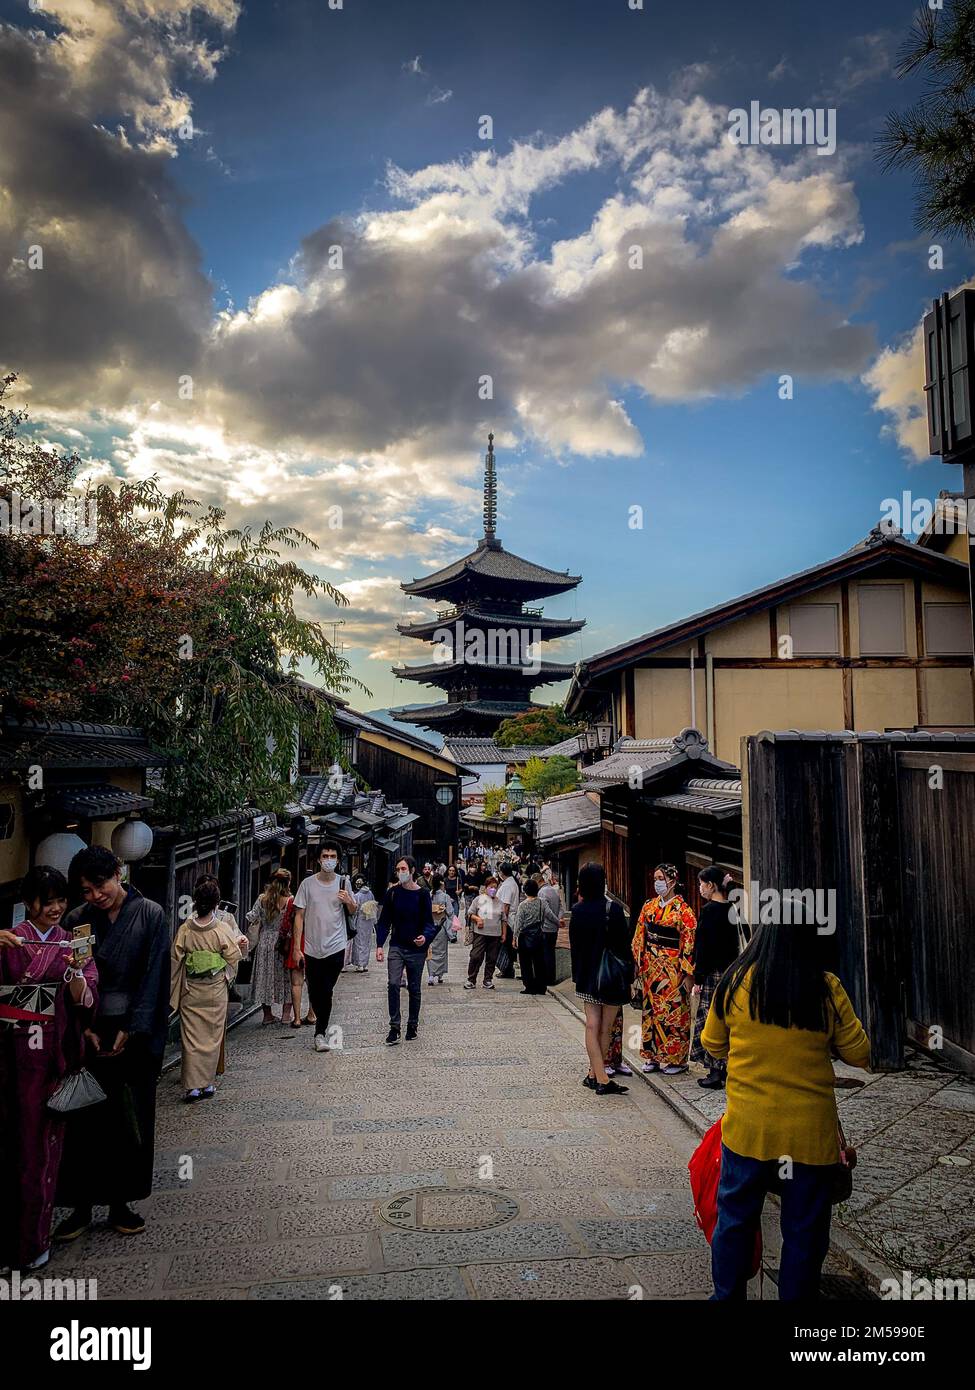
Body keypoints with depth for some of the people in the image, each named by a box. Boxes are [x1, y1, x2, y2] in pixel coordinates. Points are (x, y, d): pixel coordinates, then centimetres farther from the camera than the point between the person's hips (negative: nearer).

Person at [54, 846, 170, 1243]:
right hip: (90, 1034, 2)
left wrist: (131, 1030, -12)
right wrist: (84, 1029, -8)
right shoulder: (77, 920, 3)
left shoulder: (150, 915, -6)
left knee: (132, 1121, 6)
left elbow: (153, 977, -8)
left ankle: (121, 1204, 20)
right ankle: (81, 1207, 17)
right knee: (85, 1121, 4)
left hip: (136, 1035, -2)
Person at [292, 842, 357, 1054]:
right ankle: (323, 1027, 30)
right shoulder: (308, 883, -2)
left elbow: (353, 910, 14)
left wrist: (348, 901, -11)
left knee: (326, 992, -4)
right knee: (314, 993, 7)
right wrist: (297, 947, -3)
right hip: (312, 948, 1)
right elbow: (299, 916, 1)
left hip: (335, 947, 0)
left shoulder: (343, 883, 2)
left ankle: (320, 1033, 8)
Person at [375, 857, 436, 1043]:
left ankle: (412, 1026, 24)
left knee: (414, 988, 8)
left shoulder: (422, 894, -3)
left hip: (416, 949, -1)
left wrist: (425, 936, -23)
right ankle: (394, 1027, -5)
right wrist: (379, 945, -5)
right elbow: (384, 921, 5)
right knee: (393, 984, -13)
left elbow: (429, 922, -1)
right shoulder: (393, 893, 2)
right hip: (396, 947, 1)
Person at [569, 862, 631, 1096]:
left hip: (587, 975, 4)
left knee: (592, 1026, 8)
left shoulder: (578, 910, 0)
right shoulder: (612, 908, -15)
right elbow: (624, 943, -12)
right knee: (605, 1028, 8)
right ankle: (595, 1074, 14)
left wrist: (578, 974, 15)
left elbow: (574, 944, 6)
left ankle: (597, 1076, 6)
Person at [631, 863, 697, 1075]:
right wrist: (638, 964, 6)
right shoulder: (648, 906, 6)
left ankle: (675, 1059, 12)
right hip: (651, 966, 5)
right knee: (651, 1009, 10)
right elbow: (640, 936, 10)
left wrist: (688, 973, -13)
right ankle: (653, 1056, 21)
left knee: (672, 1010, 0)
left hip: (672, 967, -5)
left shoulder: (682, 910, -9)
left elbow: (690, 942, -11)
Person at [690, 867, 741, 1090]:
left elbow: (704, 947, -15)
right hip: (731, 970, 8)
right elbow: (734, 943, 13)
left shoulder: (709, 910, -15)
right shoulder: (731, 908, 8)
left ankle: (715, 1073, 4)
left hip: (714, 973, -8)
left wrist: (698, 979, -11)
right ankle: (725, 1070, 21)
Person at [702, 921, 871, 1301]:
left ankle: (727, 1295, 30)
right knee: (804, 1232, 15)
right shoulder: (827, 989, -12)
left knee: (735, 1220, 18)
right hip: (810, 1132, -1)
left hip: (747, 1127, 1)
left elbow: (712, 1044, 4)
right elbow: (859, 1055, -2)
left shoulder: (735, 982, -9)